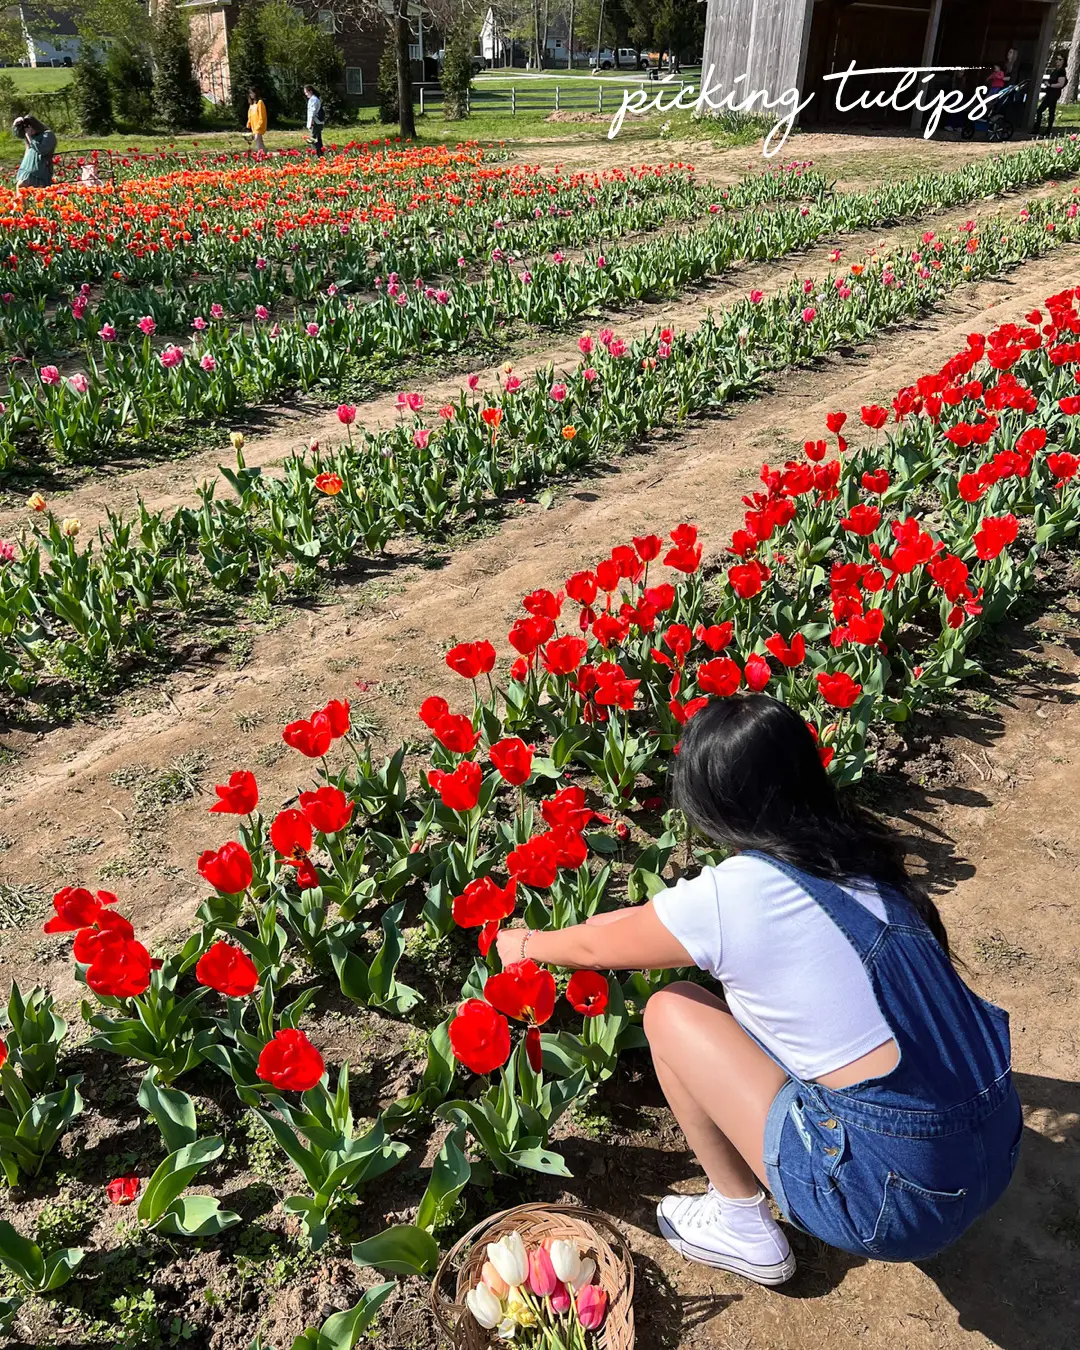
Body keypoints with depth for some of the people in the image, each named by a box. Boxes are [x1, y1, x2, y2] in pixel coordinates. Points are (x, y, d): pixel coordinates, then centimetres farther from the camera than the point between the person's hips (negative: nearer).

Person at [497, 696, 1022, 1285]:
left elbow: (595, 948, 6)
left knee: (671, 1012, 5)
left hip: (897, 1193, -7)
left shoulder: (726, 896, -14)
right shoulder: (858, 854, 4)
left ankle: (743, 1226, 19)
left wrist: (525, 944, 26)